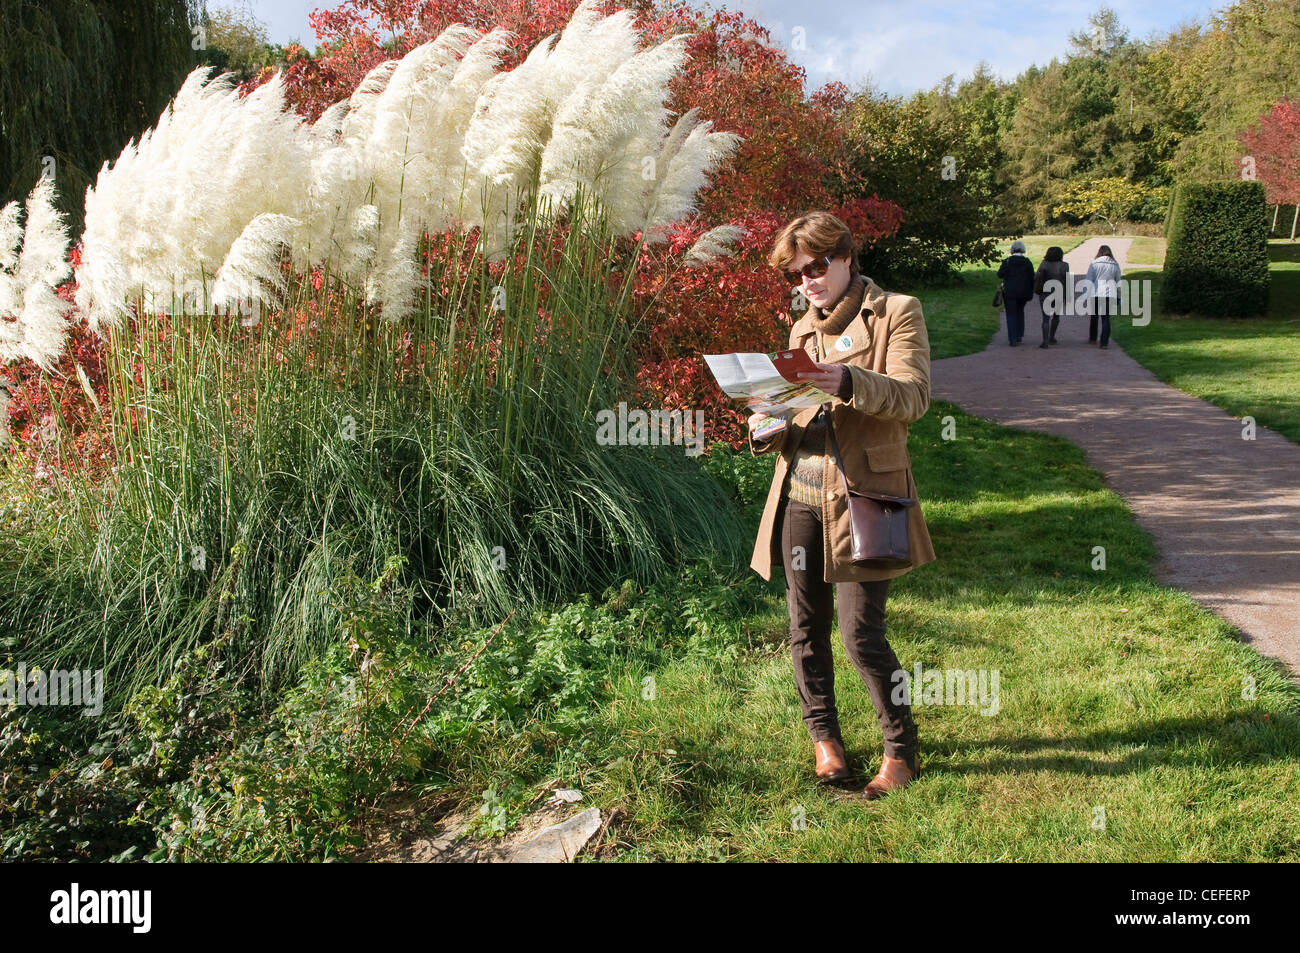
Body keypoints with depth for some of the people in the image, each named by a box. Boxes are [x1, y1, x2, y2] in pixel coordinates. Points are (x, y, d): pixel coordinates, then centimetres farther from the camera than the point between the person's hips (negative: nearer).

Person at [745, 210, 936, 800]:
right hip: (800, 496, 6)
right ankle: (824, 737, 29)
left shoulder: (896, 313, 0)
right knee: (806, 629, 10)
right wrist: (767, 432, -4)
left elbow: (913, 396, -14)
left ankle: (901, 749, 14)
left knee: (861, 634, -6)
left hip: (861, 497, -5)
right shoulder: (803, 330, 18)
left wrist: (849, 382, -32)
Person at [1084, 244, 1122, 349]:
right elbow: (1119, 282, 13)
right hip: (1110, 294, 1)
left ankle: (1092, 339, 30)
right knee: (1106, 318, 3)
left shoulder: (1094, 264, 0)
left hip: (1096, 294, -1)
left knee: (1094, 317, 17)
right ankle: (1104, 342, -5)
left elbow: (1088, 281, -3)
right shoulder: (1115, 265, 8)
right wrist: (1118, 298, 19)